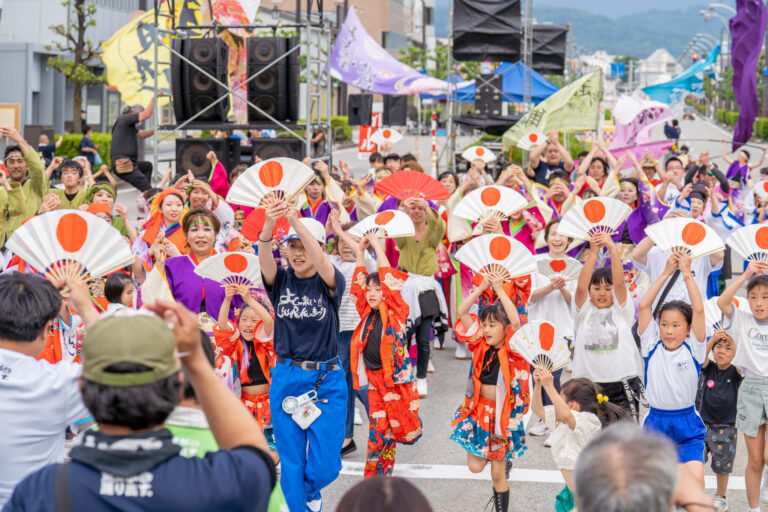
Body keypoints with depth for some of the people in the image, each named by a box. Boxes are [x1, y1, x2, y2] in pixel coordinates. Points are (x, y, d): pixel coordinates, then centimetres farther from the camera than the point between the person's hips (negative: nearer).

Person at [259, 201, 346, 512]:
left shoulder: (330, 283, -4)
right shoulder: (280, 280, 2)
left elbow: (319, 260, -26)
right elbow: (264, 259, -19)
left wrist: (296, 221, -41)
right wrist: (268, 225, -40)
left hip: (327, 380, -1)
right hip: (286, 379, 2)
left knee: (324, 466, -1)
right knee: (291, 463, 4)